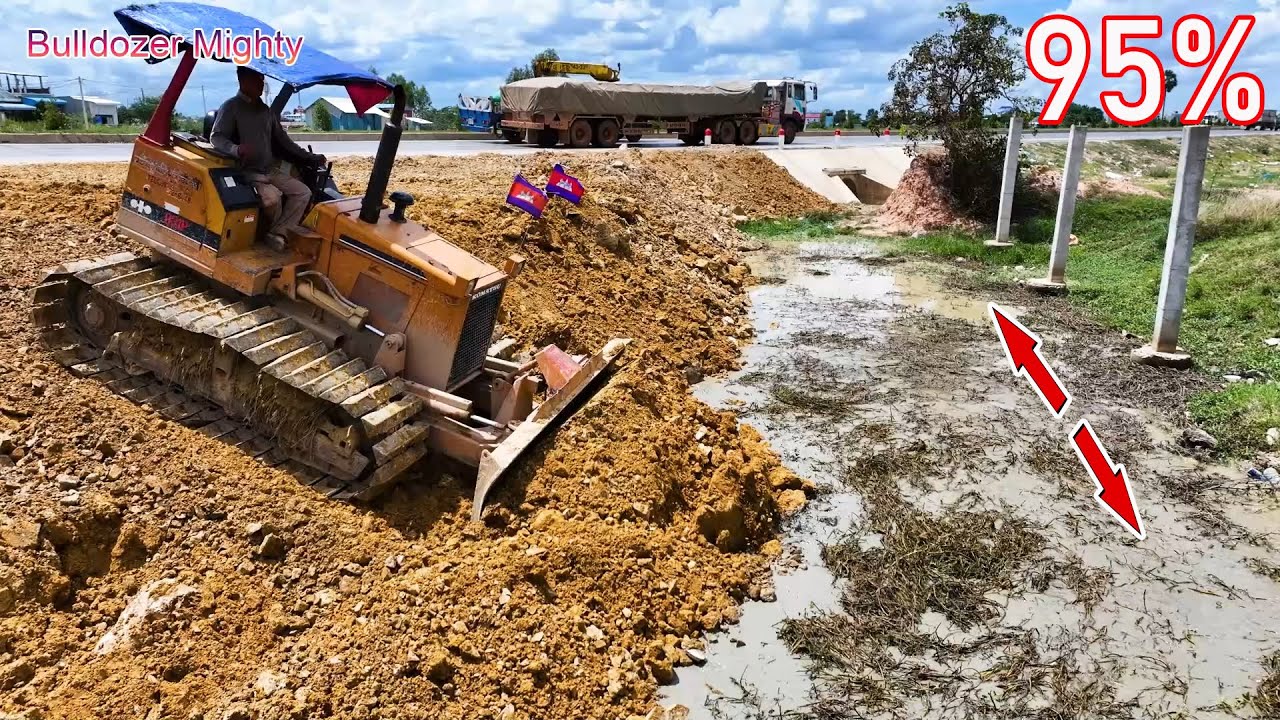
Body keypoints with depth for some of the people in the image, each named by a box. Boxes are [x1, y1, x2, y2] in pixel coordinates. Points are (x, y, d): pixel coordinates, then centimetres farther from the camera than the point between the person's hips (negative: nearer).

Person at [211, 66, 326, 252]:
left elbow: (282, 140, 21)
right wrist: (236, 149, -38)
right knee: (272, 197, -31)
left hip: (270, 170, 7)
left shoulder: (265, 110, 15)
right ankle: (273, 229, 1)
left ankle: (276, 233, -11)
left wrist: (311, 157, 16)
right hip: (247, 172, -7)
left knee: (303, 192, -8)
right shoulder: (231, 107, -6)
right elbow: (216, 137, -15)